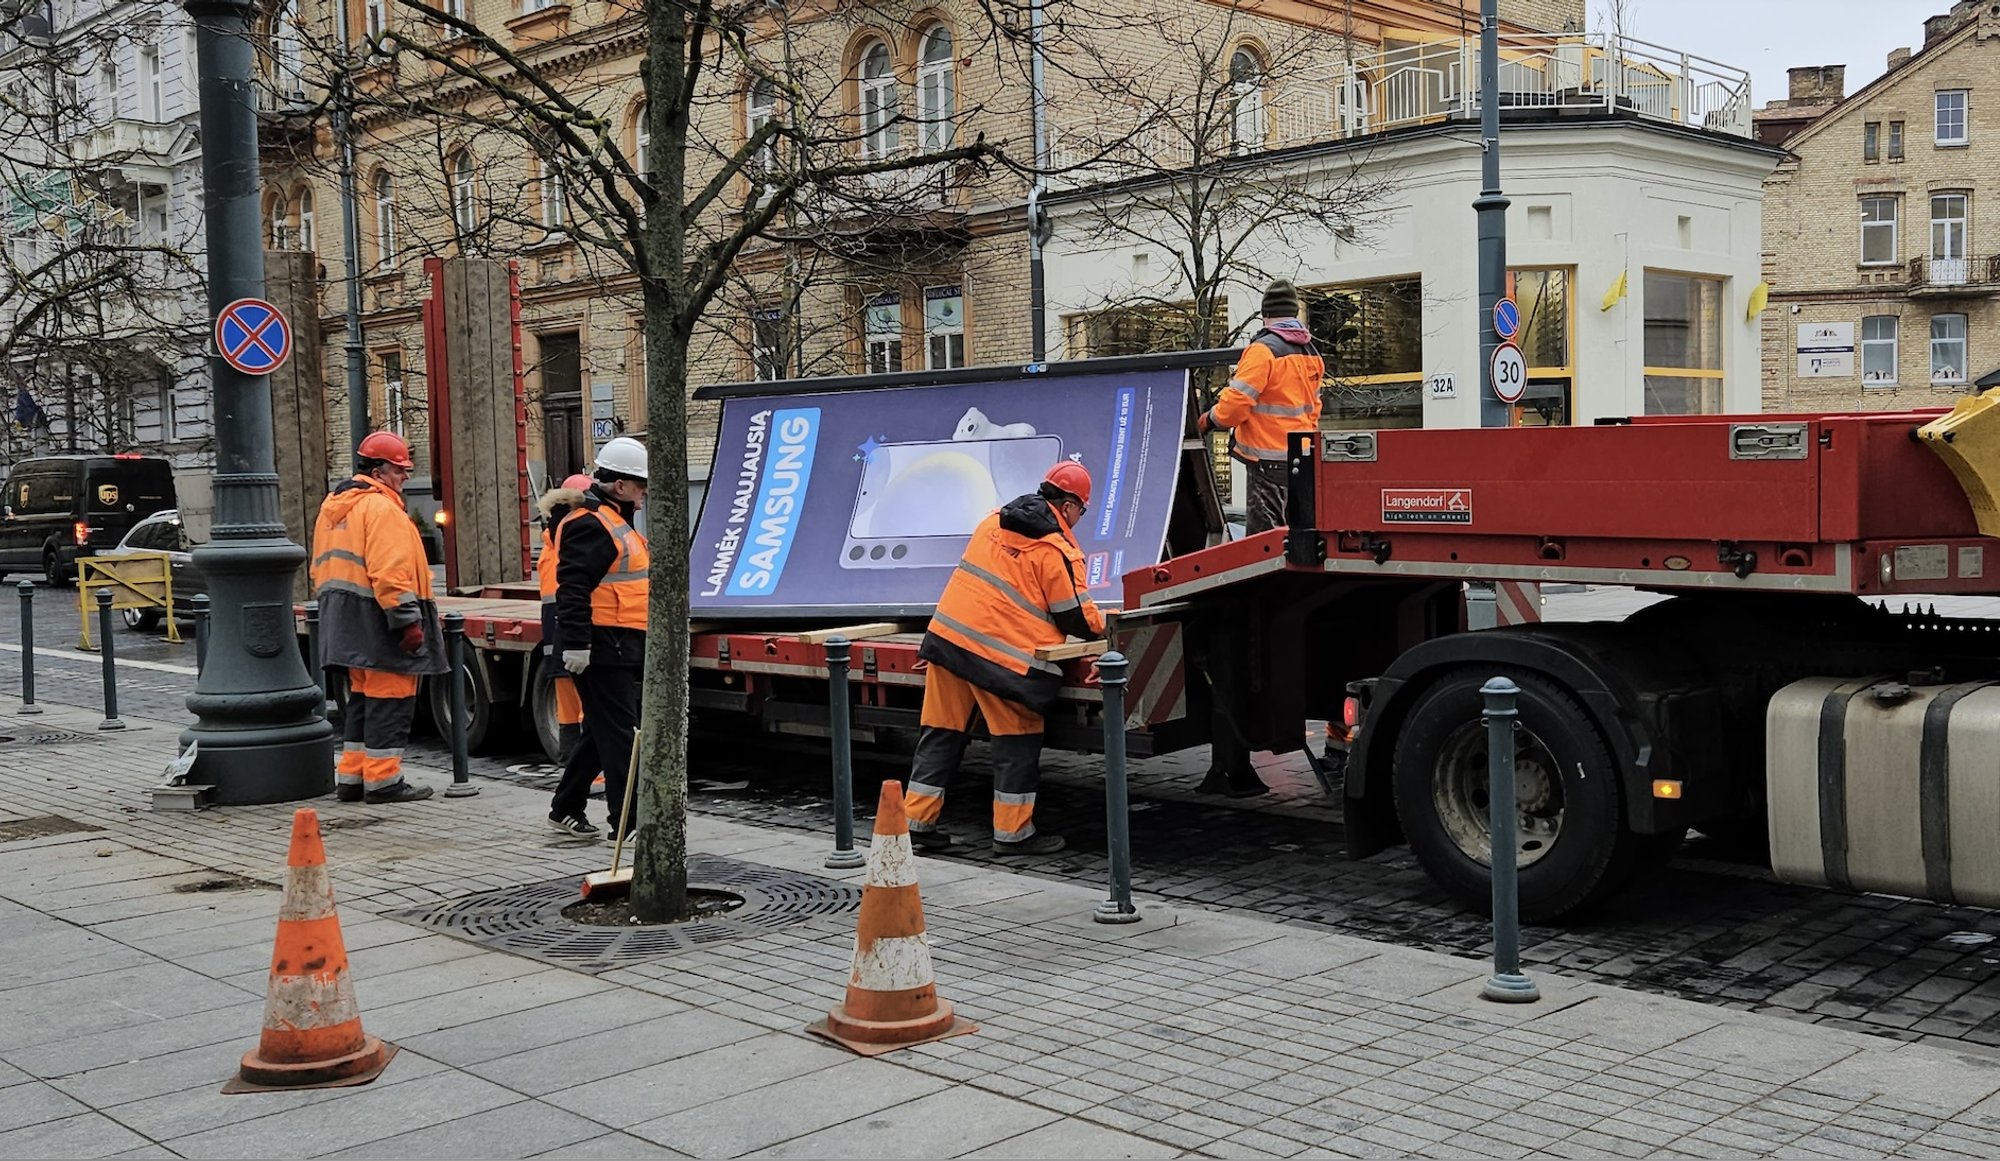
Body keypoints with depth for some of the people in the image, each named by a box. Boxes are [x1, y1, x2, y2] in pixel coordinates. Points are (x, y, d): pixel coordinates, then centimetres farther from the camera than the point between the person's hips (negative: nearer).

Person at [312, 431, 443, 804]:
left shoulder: (333, 506, 18)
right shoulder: (381, 508, -14)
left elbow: (322, 568, 22)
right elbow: (390, 573, -22)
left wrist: (331, 610, 25)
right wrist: (408, 620, -21)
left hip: (348, 622, 10)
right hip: (377, 621, -10)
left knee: (362, 698, 17)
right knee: (389, 700, -4)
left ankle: (350, 777, 21)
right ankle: (383, 780, 0)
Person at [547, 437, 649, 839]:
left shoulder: (614, 521, 20)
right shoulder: (589, 525, -15)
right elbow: (573, 587, -23)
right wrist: (576, 643, -27)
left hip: (618, 650, 11)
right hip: (600, 650, -11)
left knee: (600, 732, 17)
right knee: (619, 735, -7)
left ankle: (566, 809, 27)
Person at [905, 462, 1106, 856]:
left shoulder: (993, 522, 13)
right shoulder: (1057, 551, -8)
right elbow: (1078, 618, -4)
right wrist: (1105, 625, 15)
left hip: (947, 636, 7)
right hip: (1001, 655, -7)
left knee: (940, 733, 13)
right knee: (1018, 743, 7)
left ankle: (916, 820, 18)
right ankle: (1012, 832, 11)